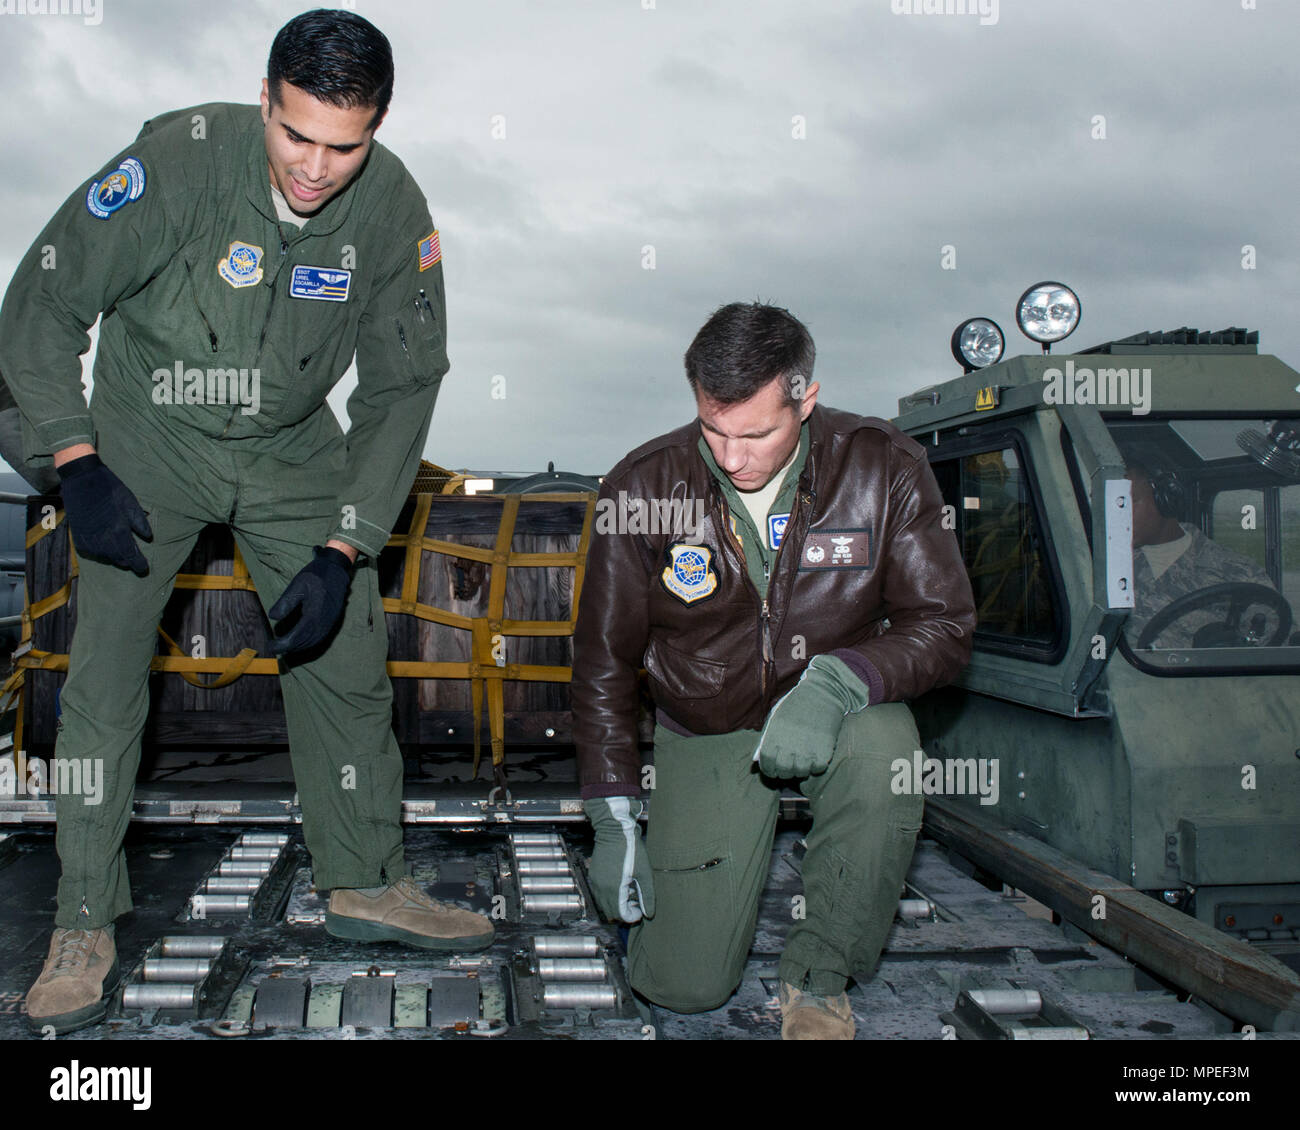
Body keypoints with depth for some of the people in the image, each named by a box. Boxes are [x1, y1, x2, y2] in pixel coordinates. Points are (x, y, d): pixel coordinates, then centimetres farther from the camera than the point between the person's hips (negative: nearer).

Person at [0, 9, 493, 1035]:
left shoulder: (393, 209, -16)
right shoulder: (179, 160, -25)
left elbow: (401, 389, -9)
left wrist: (341, 553, -16)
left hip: (293, 452, 3)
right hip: (148, 440, -2)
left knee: (348, 660, 2)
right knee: (105, 676, -10)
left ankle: (366, 884, 19)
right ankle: (86, 927, 6)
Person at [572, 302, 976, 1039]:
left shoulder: (883, 468, -14)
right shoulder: (642, 488, -12)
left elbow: (944, 624, -11)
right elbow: (604, 659, -3)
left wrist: (836, 682, -31)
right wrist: (613, 820, -6)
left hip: (841, 714, 0)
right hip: (706, 731, 0)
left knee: (882, 754, -38)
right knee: (684, 984, -9)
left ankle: (820, 978, -11)